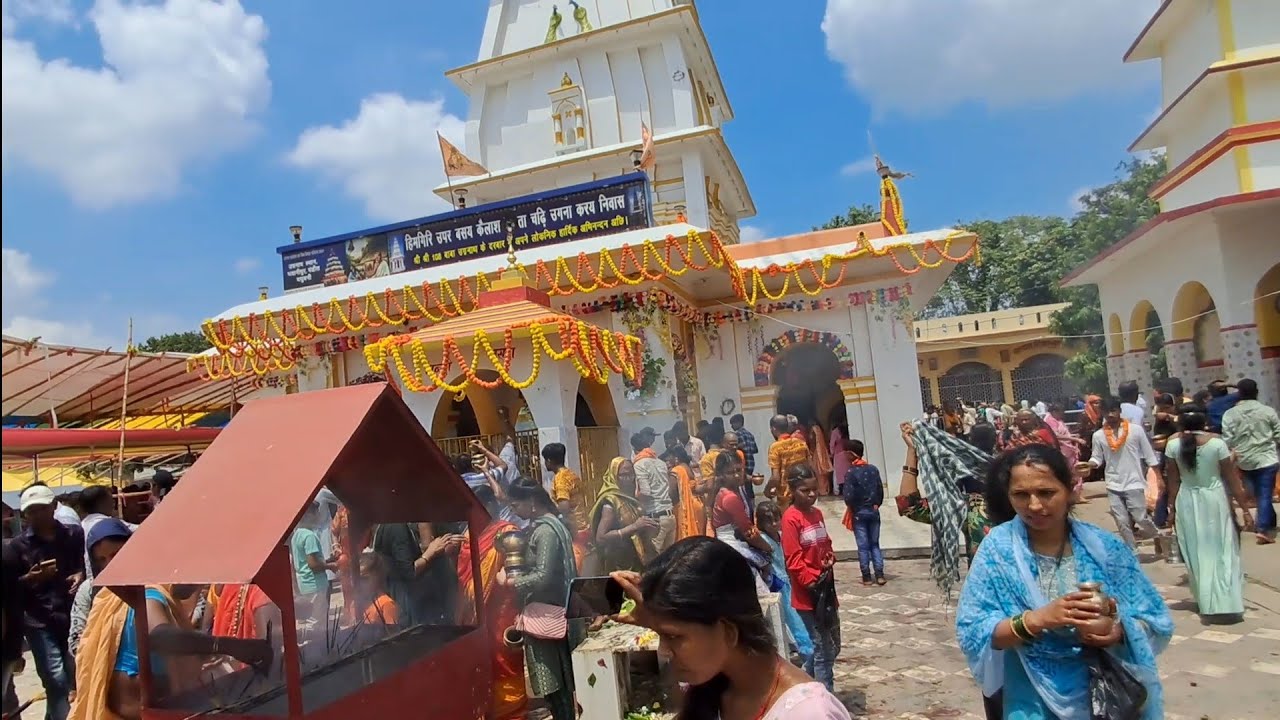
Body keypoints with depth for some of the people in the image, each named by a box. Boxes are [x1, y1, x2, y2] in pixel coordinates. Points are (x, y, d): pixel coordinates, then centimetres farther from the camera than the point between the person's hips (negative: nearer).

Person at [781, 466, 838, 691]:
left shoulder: (817, 514, 8)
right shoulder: (790, 518, -16)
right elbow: (793, 561, -18)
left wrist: (830, 559, -1)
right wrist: (814, 581, -20)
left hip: (826, 587, 8)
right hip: (808, 593, -8)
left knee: (833, 646, 18)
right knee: (824, 650, -3)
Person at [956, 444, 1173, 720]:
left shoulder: (1105, 547, -7)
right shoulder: (998, 547, -12)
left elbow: (1156, 623, -3)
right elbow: (972, 633, -16)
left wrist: (1115, 630, -24)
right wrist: (1037, 619, -30)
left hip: (1106, 695, 2)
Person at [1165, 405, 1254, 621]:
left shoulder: (1174, 445, -7)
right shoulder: (1217, 443, -9)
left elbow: (1173, 480, -2)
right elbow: (1232, 480, -6)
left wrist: (1172, 508, 8)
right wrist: (1245, 509, 2)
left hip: (1187, 502, 1)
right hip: (1215, 499, -1)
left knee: (1197, 553, 13)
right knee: (1223, 550, 8)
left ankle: (1206, 602, 20)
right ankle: (1229, 603, 6)